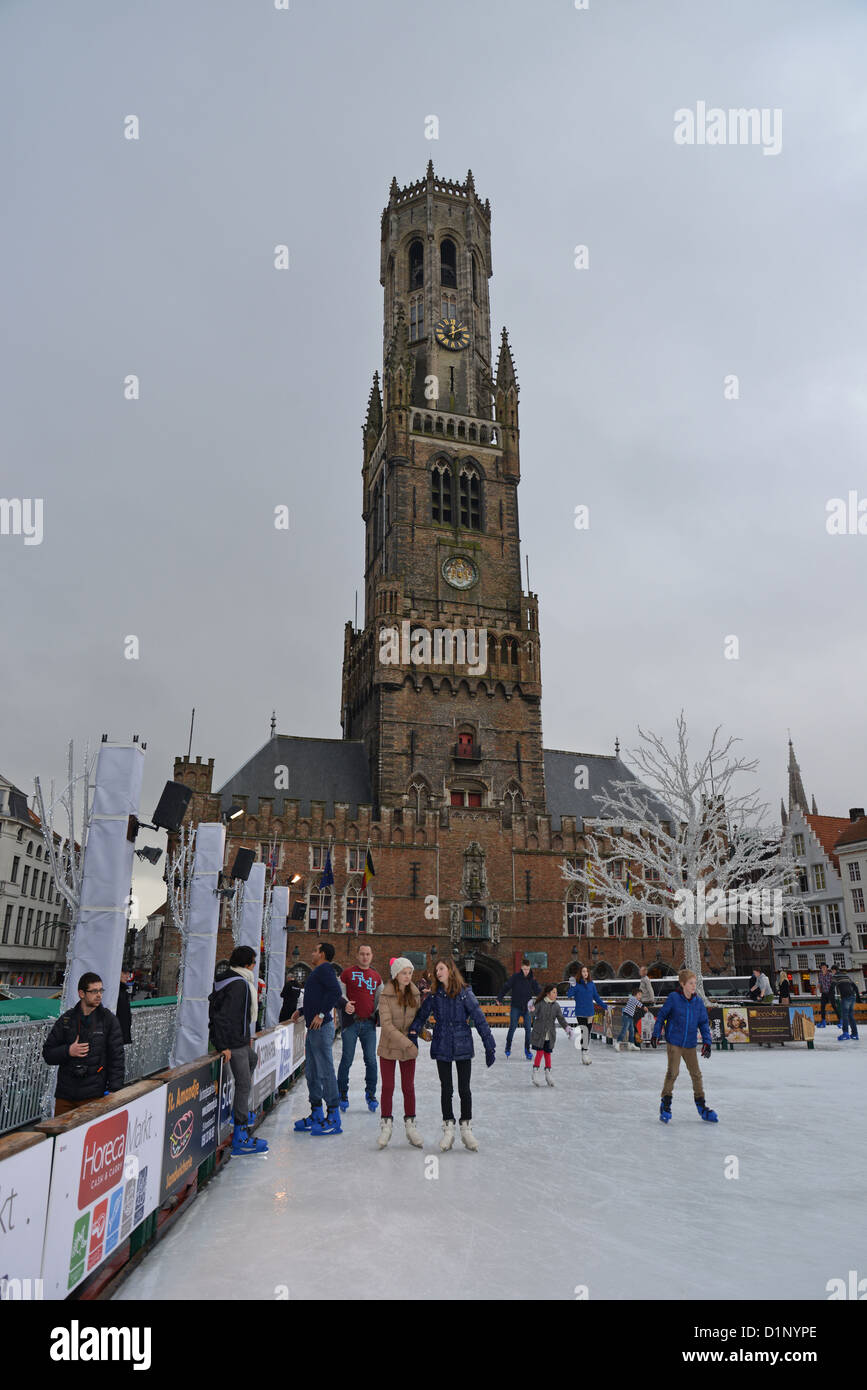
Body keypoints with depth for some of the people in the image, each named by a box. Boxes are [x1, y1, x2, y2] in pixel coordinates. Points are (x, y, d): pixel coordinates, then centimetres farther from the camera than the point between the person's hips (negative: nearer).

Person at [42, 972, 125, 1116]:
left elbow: (116, 1058, 1)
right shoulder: (67, 1019, 7)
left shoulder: (109, 1020, 2)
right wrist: (68, 1051, -10)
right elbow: (47, 1053, 9)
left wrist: (114, 1091, -6)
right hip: (65, 1095, 2)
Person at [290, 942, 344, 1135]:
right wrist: (301, 1011, 20)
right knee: (312, 1072, 14)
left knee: (325, 1072, -7)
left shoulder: (325, 969, -10)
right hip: (313, 1029, 11)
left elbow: (336, 992, -25)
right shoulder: (318, 972, 21)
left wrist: (321, 1014, -23)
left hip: (322, 1027, -11)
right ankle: (316, 1115, 22)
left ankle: (333, 1118, -2)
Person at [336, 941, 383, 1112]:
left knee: (371, 1060, 2)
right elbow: (340, 993, 5)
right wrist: (345, 1004, -14)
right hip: (351, 1021, -3)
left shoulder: (376, 977, 14)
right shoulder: (348, 973, 4)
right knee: (347, 1059, 0)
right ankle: (343, 1093, 14)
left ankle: (370, 1093, 14)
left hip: (369, 1023, 3)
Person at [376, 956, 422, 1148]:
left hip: (409, 1047, 3)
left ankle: (410, 1126, 19)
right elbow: (386, 1025, -20)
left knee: (408, 1087, 7)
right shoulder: (385, 995, -14)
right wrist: (407, 1044, -24)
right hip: (389, 1047, -3)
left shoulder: (415, 994, 0)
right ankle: (385, 1126, 18)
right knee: (388, 1087, 3)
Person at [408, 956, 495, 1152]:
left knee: (464, 1090, 4)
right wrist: (413, 1033, -12)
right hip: (442, 1047, 2)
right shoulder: (434, 995, 0)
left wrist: (490, 1046, -9)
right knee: (446, 1090, 8)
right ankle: (448, 1130, 20)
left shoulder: (465, 993, -9)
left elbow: (479, 1019, -8)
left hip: (462, 1046, -2)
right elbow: (422, 1014, 3)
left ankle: (466, 1129, 19)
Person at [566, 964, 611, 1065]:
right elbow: (569, 995, -16)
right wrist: (572, 986, -30)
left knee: (588, 1034, 10)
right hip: (580, 1014, -4)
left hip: (590, 1013, 4)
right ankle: (585, 1055, -6)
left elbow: (596, 997, 17)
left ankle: (586, 1055, 21)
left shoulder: (591, 984, 7)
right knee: (584, 1034, -12)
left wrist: (604, 1006, 17)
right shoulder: (577, 984, -6)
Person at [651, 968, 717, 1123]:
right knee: (673, 1072, -9)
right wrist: (655, 1034, -3)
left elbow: (703, 1022, 6)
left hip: (690, 1044, 4)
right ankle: (665, 1104, 6)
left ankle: (701, 1105, 24)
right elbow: (661, 1015, -2)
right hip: (674, 1042, -4)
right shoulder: (673, 997, -10)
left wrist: (707, 1041, -3)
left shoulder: (698, 1001, 0)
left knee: (696, 1074, 8)